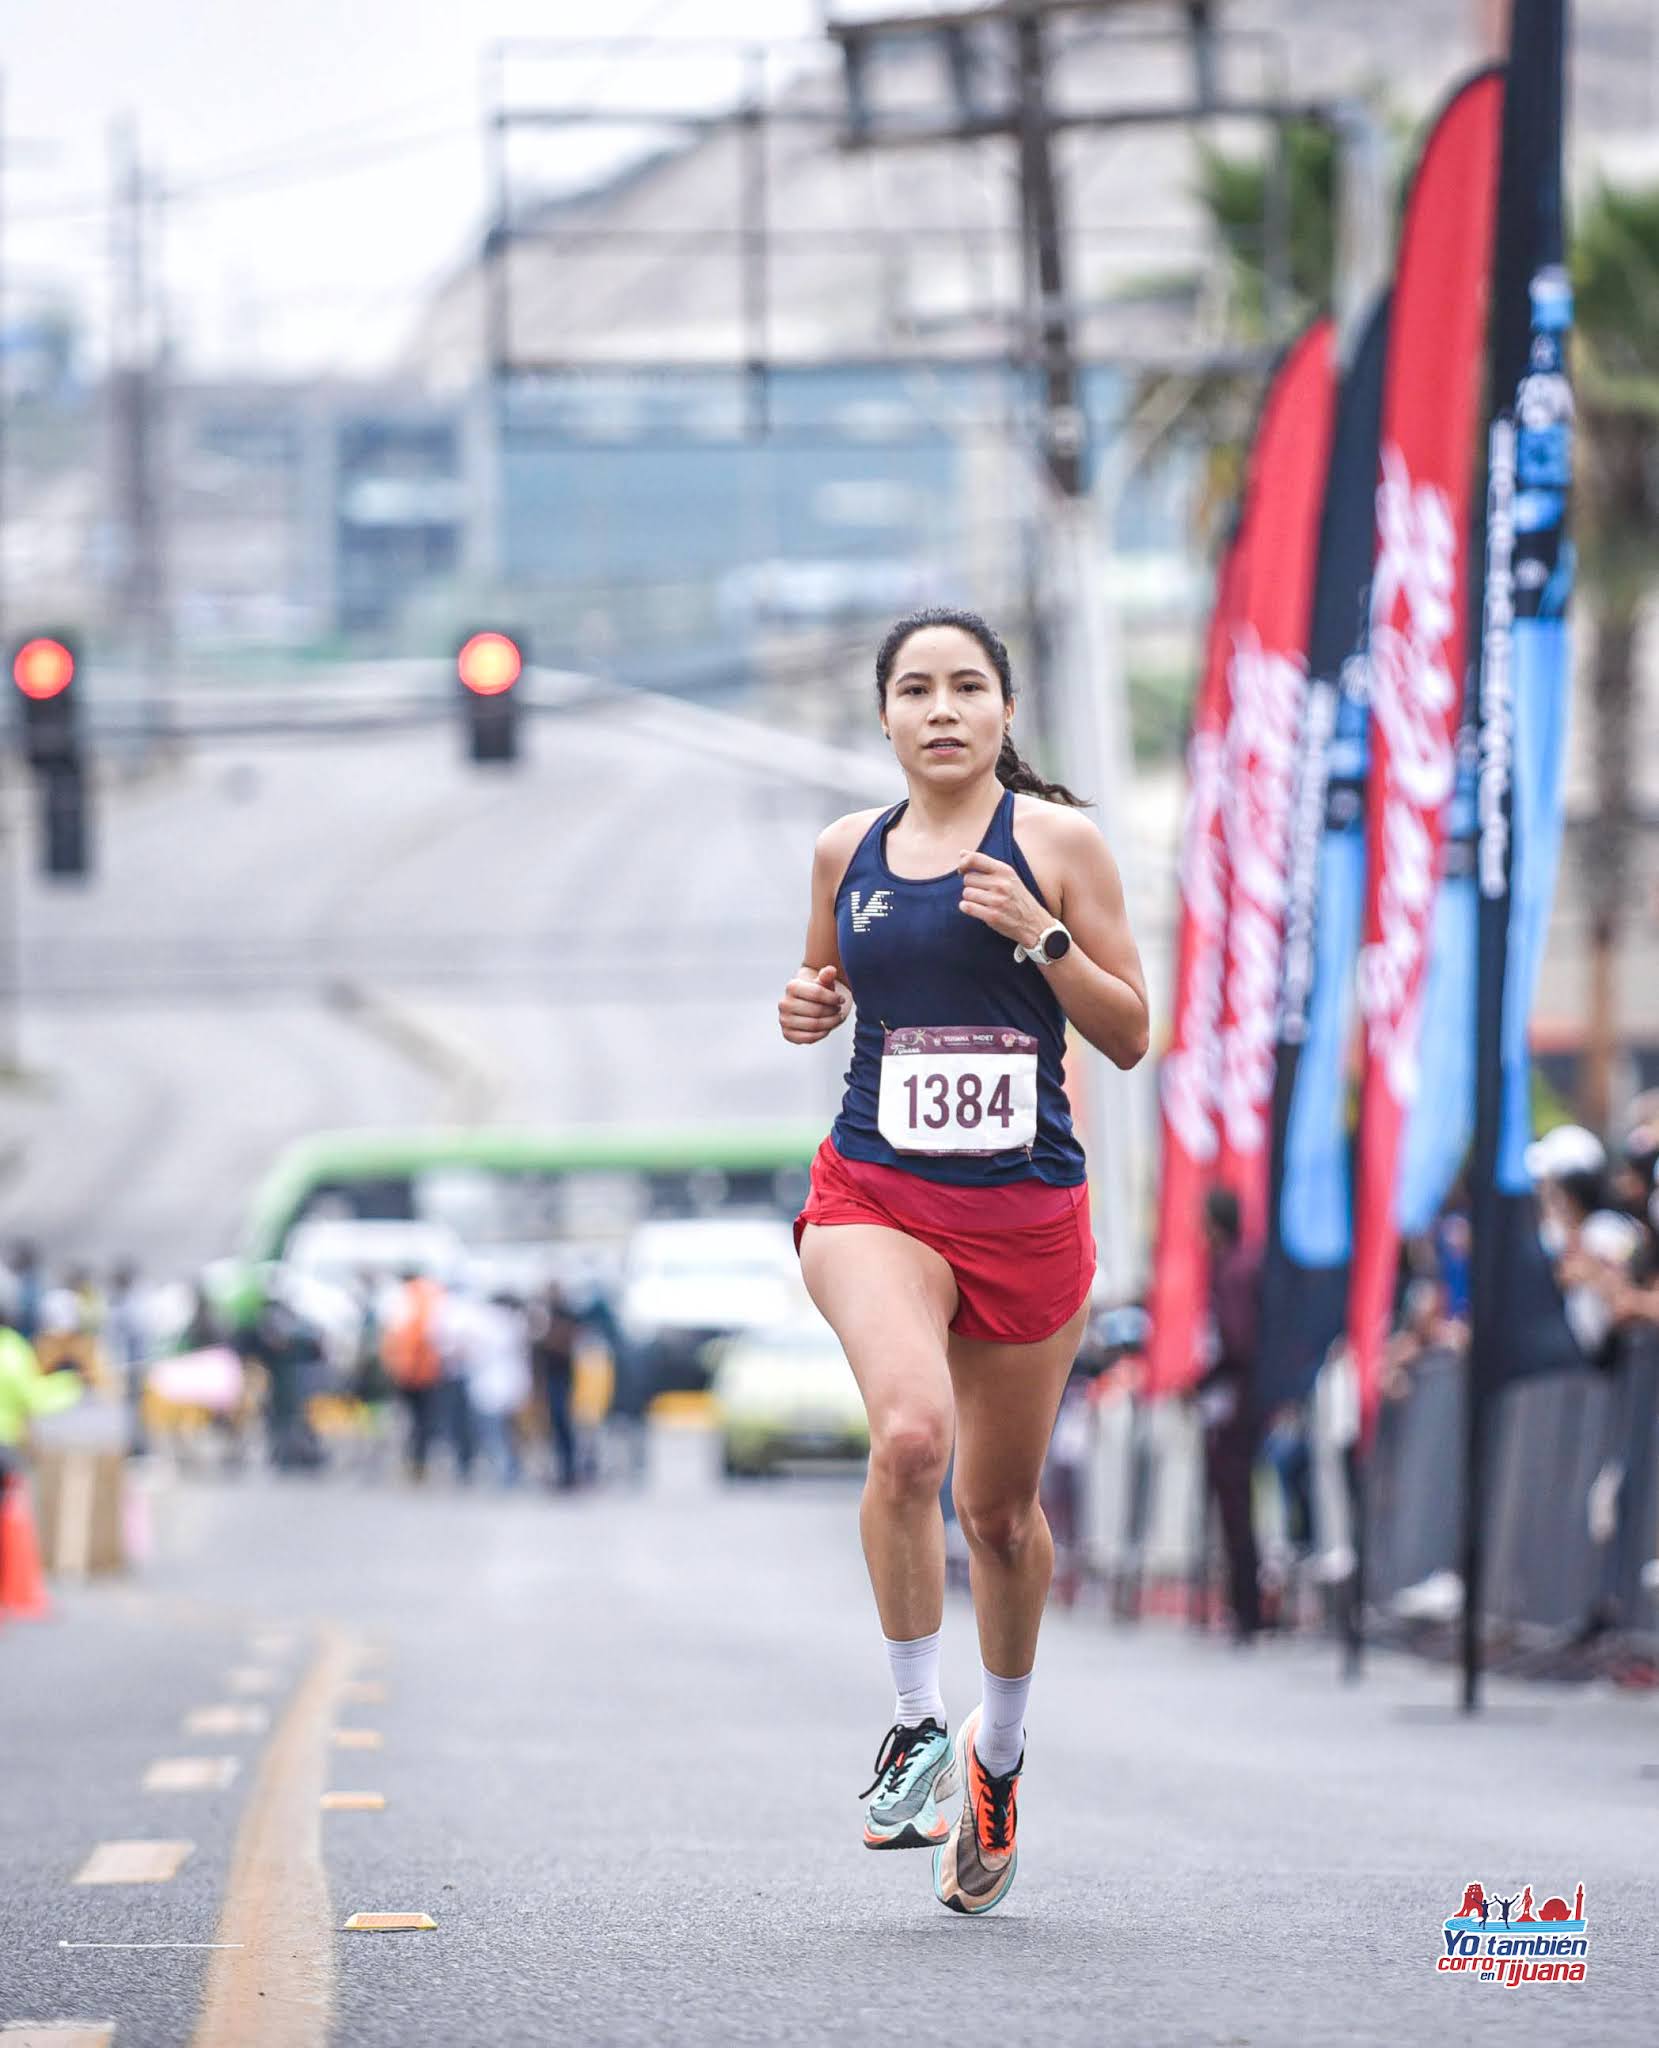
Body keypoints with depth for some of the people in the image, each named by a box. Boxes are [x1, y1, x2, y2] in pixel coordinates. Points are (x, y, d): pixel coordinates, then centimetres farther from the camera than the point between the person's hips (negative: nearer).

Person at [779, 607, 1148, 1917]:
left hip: (1026, 1207, 0)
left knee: (1003, 1508, 10)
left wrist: (1041, 936, -15)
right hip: (875, 1194, 0)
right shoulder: (848, 850, 8)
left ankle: (1000, 1749, 36)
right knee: (909, 1432, -27)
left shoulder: (1056, 840, 0)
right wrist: (808, 1009, 2)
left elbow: (1130, 1036, 0)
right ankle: (917, 1724, -11)